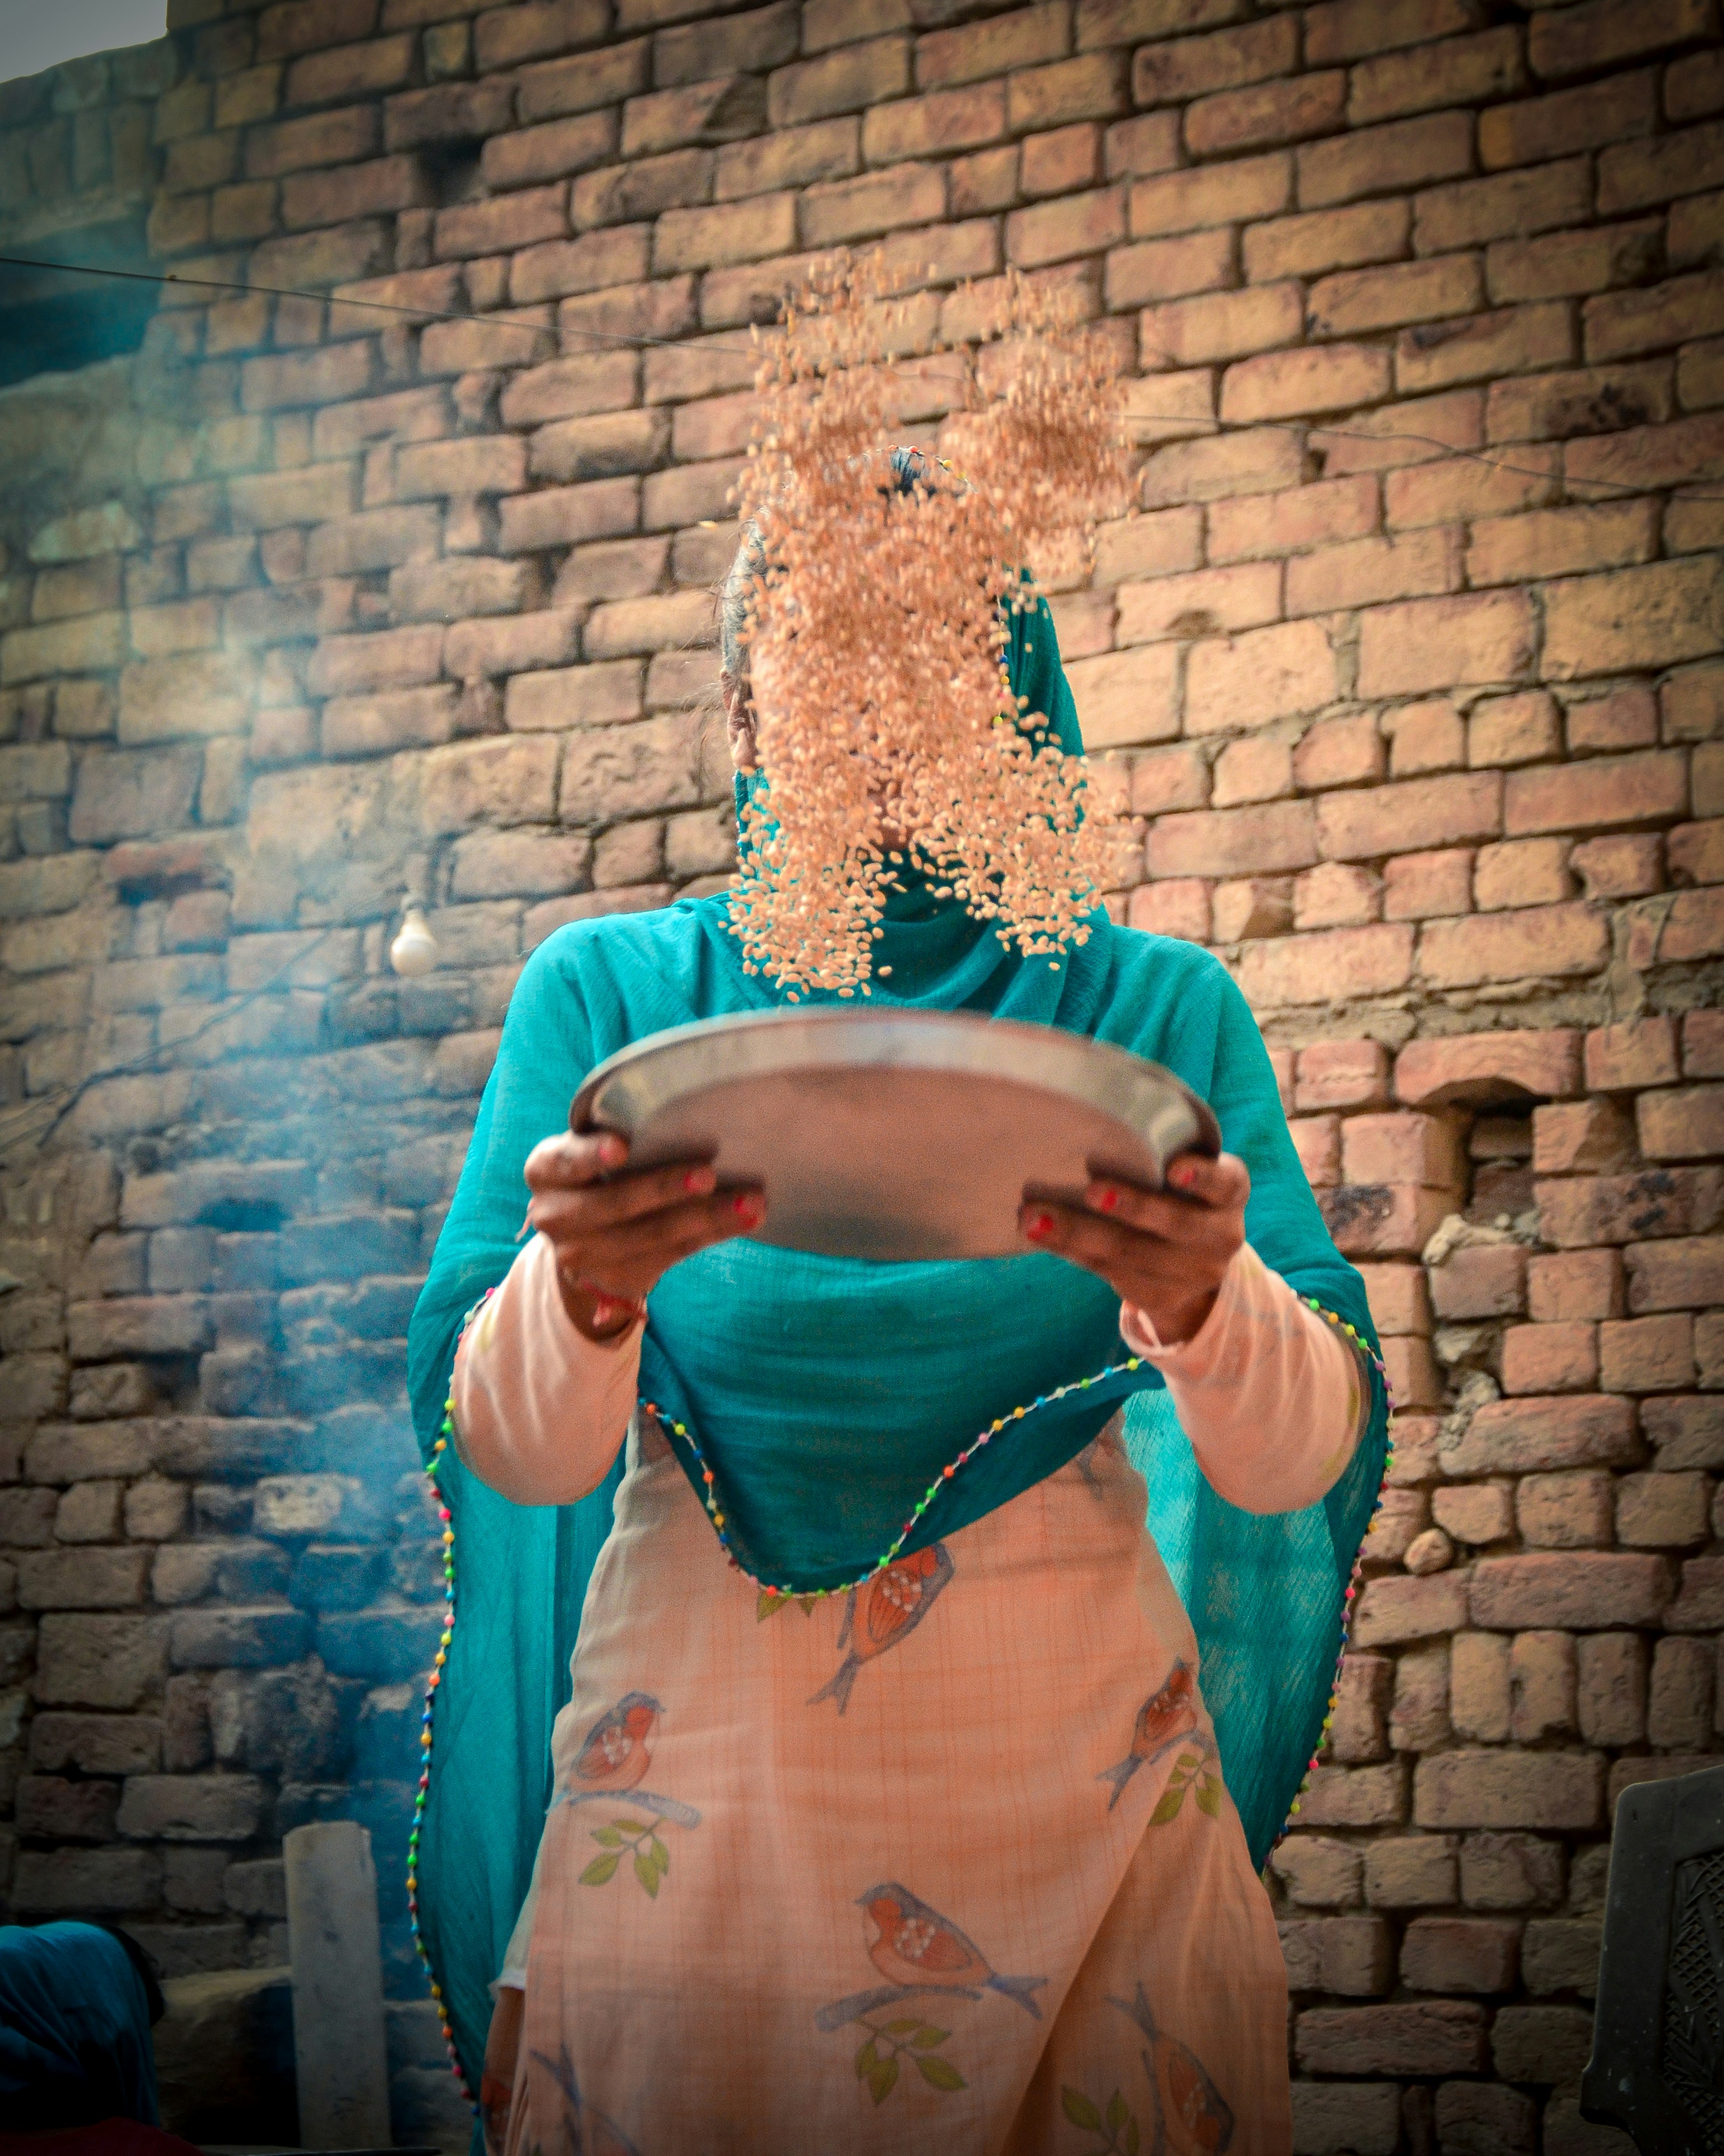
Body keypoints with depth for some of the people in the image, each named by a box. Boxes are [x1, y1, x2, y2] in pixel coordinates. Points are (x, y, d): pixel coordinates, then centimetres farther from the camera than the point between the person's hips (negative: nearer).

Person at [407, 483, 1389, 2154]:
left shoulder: (1155, 1006, 1)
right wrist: (583, 1285, -30)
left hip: (1081, 1788, 1)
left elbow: (1302, 1457, -8)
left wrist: (1202, 1293, -30)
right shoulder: (611, 991, 1)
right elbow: (510, 1448, -8)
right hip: (708, 1793, 0)